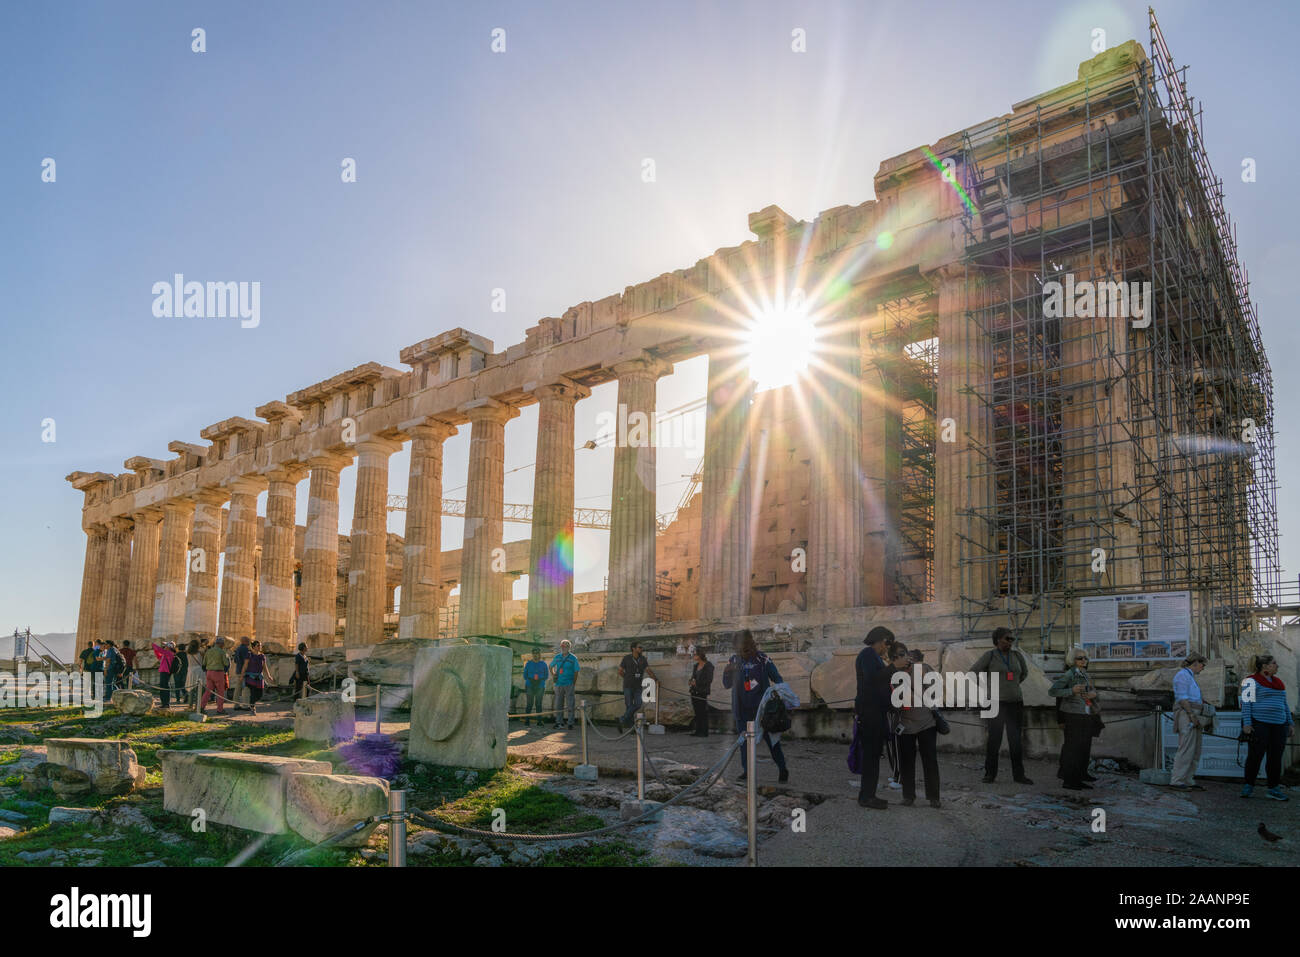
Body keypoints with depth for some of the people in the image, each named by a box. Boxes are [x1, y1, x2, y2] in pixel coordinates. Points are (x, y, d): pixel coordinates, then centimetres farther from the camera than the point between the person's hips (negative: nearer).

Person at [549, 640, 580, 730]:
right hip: (559, 684, 4)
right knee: (558, 704, 5)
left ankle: (570, 723, 0)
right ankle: (559, 722, 12)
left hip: (569, 684, -4)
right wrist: (553, 674, 12)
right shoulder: (557, 657, 10)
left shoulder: (573, 658, 0)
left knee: (570, 705, -4)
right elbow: (551, 666, 27)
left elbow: (576, 672, 0)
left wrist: (573, 683, -4)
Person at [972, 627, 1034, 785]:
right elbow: (973, 672, -5)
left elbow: (1024, 672, 26)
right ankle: (990, 774, 5)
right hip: (996, 702, -4)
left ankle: (1018, 775, 11)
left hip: (1015, 703, 4)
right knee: (994, 739, -4)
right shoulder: (990, 655, -5)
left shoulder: (1016, 655, 8)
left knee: (1015, 740, 4)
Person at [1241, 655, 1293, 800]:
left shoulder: (1278, 682, 18)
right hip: (1259, 724, -6)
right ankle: (1248, 786, 5)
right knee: (1255, 755, -5)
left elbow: (1284, 704, 23)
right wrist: (1246, 723, -15)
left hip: (1279, 725, 6)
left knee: (1276, 757, 4)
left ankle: (1274, 788, 11)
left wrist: (1290, 723, 17)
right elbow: (1246, 703, -8)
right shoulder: (1252, 681, -3)